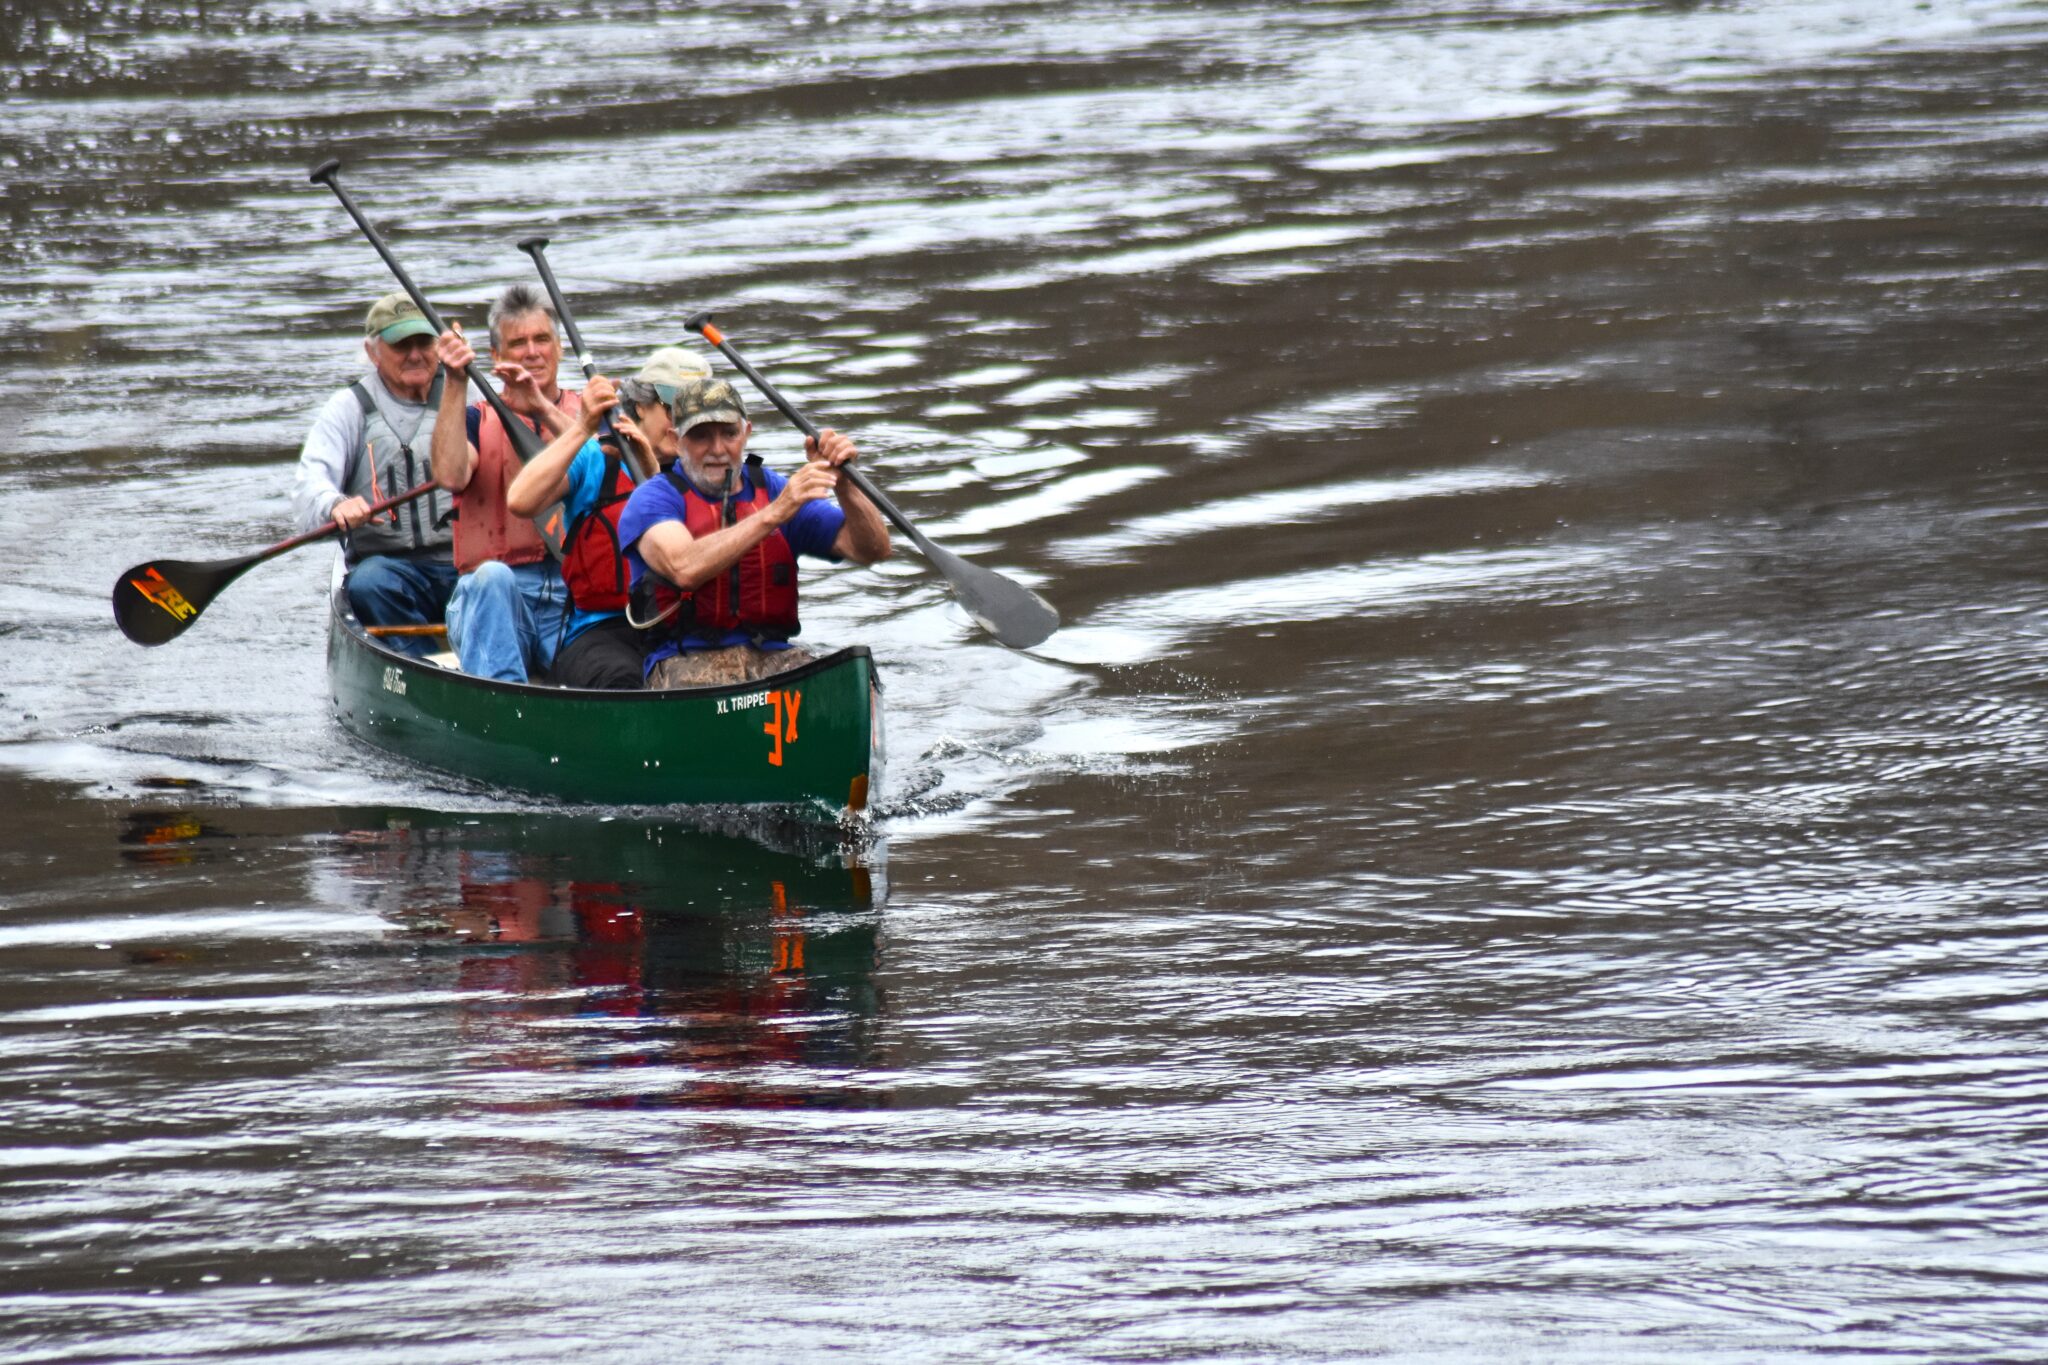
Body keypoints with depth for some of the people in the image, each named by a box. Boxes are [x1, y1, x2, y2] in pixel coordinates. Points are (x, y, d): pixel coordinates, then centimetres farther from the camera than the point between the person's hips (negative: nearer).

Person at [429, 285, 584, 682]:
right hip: (492, 600, 0)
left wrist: (544, 410, -13)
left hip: (576, 595, 0)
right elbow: (451, 476, -7)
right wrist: (455, 384, -9)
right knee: (494, 576, -36)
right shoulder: (478, 419, 15)